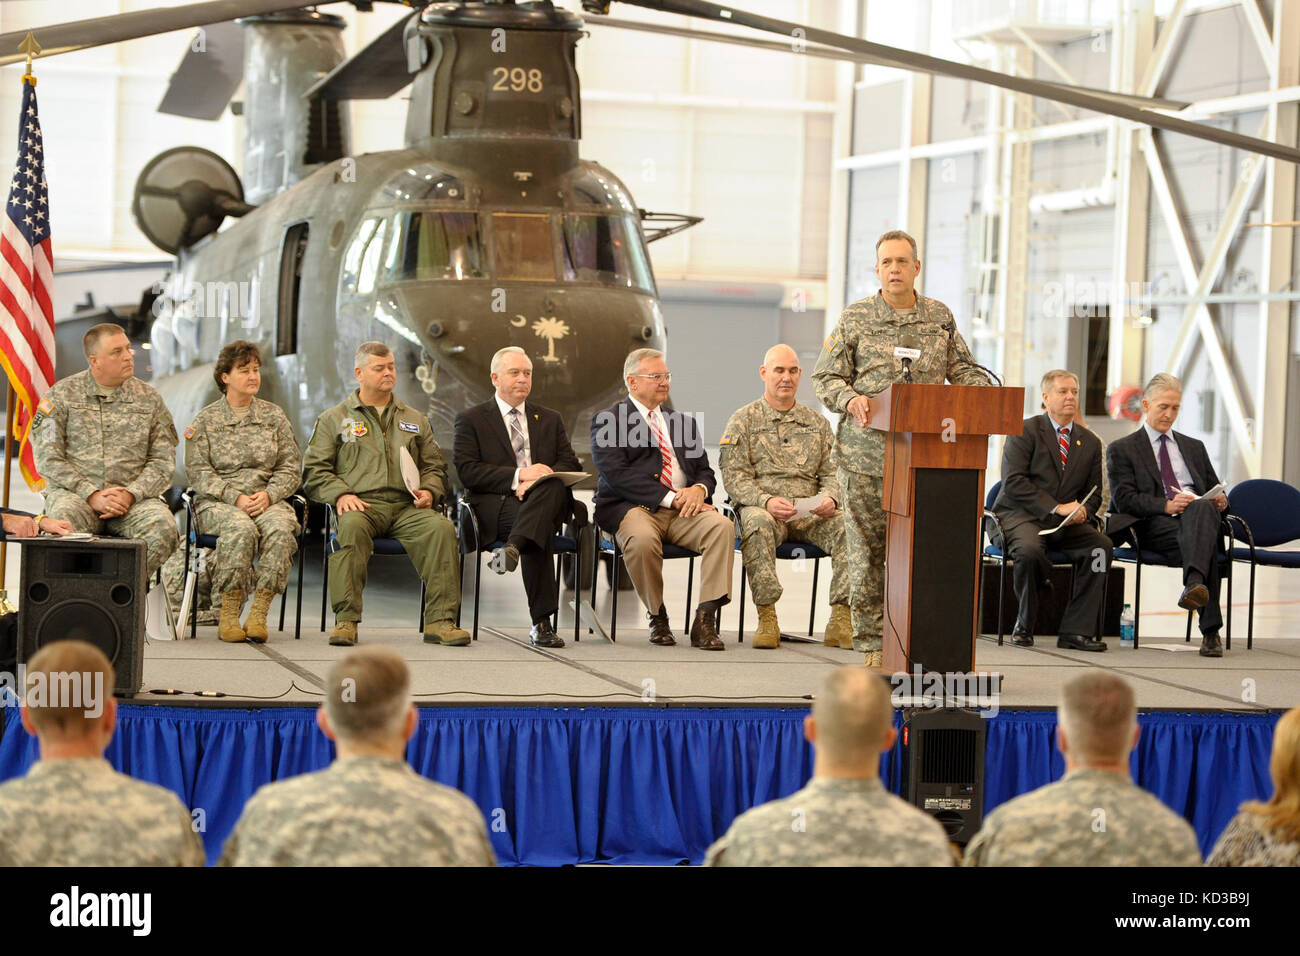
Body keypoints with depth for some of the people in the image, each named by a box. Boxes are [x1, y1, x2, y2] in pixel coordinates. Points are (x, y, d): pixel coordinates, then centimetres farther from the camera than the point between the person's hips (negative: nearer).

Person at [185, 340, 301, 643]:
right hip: (217, 502, -2)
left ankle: (259, 613, -33)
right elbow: (198, 471, 0)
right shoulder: (206, 419, 9)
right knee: (241, 528, -37)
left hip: (266, 501, 2)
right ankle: (229, 614, -29)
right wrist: (234, 497, -14)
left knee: (281, 527, -33)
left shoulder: (274, 416, 15)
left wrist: (268, 495, -9)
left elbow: (290, 469, 11)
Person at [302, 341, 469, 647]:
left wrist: (428, 491, 1)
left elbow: (434, 466, 24)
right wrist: (340, 494, -10)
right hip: (360, 504, -2)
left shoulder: (415, 420, 26)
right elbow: (314, 470, 9)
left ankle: (440, 620, -29)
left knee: (441, 527, -30)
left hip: (407, 507, 2)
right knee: (352, 527, -39)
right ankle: (346, 620, -36)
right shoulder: (334, 419, 16)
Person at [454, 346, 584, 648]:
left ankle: (514, 548, -55)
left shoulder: (550, 420, 26)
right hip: (497, 507, -3)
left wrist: (537, 481, -10)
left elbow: (572, 465, 14)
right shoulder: (471, 419, 14)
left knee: (555, 484, -37)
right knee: (542, 523, -39)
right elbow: (467, 471, -2)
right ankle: (541, 622, -46)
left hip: (546, 500, 3)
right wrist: (518, 475, -15)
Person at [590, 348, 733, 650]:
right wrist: (669, 498, -16)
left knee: (721, 526, -27)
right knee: (642, 538, -38)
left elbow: (705, 471, 20)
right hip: (632, 508, -4)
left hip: (684, 511, 4)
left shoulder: (683, 422, 26)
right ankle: (657, 617, -13)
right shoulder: (607, 421, 7)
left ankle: (705, 619, -27)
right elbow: (616, 474, -8)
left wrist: (699, 489, -7)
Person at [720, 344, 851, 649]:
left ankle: (840, 618, -27)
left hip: (810, 512, 3)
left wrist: (830, 498, -9)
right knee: (757, 522, -39)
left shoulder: (817, 422, 20)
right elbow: (733, 475, -1)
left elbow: (831, 472, 15)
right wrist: (766, 501, -19)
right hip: (763, 508, -3)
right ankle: (767, 618, -34)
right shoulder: (743, 420, 9)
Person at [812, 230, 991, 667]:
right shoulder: (855, 320, 5)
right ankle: (872, 643, 6)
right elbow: (825, 376, 6)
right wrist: (850, 400, -14)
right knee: (867, 551, -1)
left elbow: (962, 369, 18)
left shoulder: (940, 317, 12)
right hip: (866, 454, -1)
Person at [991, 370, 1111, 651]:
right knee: (1029, 549, -37)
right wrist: (1056, 508, -19)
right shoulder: (1024, 431, -1)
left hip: (1066, 523, 5)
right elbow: (1014, 481, -12)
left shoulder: (1090, 442, 17)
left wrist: (1082, 511, -8)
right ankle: (1024, 625, -14)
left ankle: (1076, 630, -21)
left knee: (1101, 545, -24)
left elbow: (1093, 493, 18)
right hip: (1021, 516, -5)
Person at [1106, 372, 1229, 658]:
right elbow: (1124, 500, 1)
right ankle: (1210, 629, -48)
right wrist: (1166, 505, -17)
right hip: (1157, 525, -3)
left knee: (1202, 507, -40)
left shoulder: (1194, 447, 31)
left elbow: (1214, 491, 29)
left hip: (1201, 515, 3)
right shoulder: (1122, 449, 16)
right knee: (1206, 544, -38)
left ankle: (1194, 584, -61)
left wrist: (1220, 500, 1)